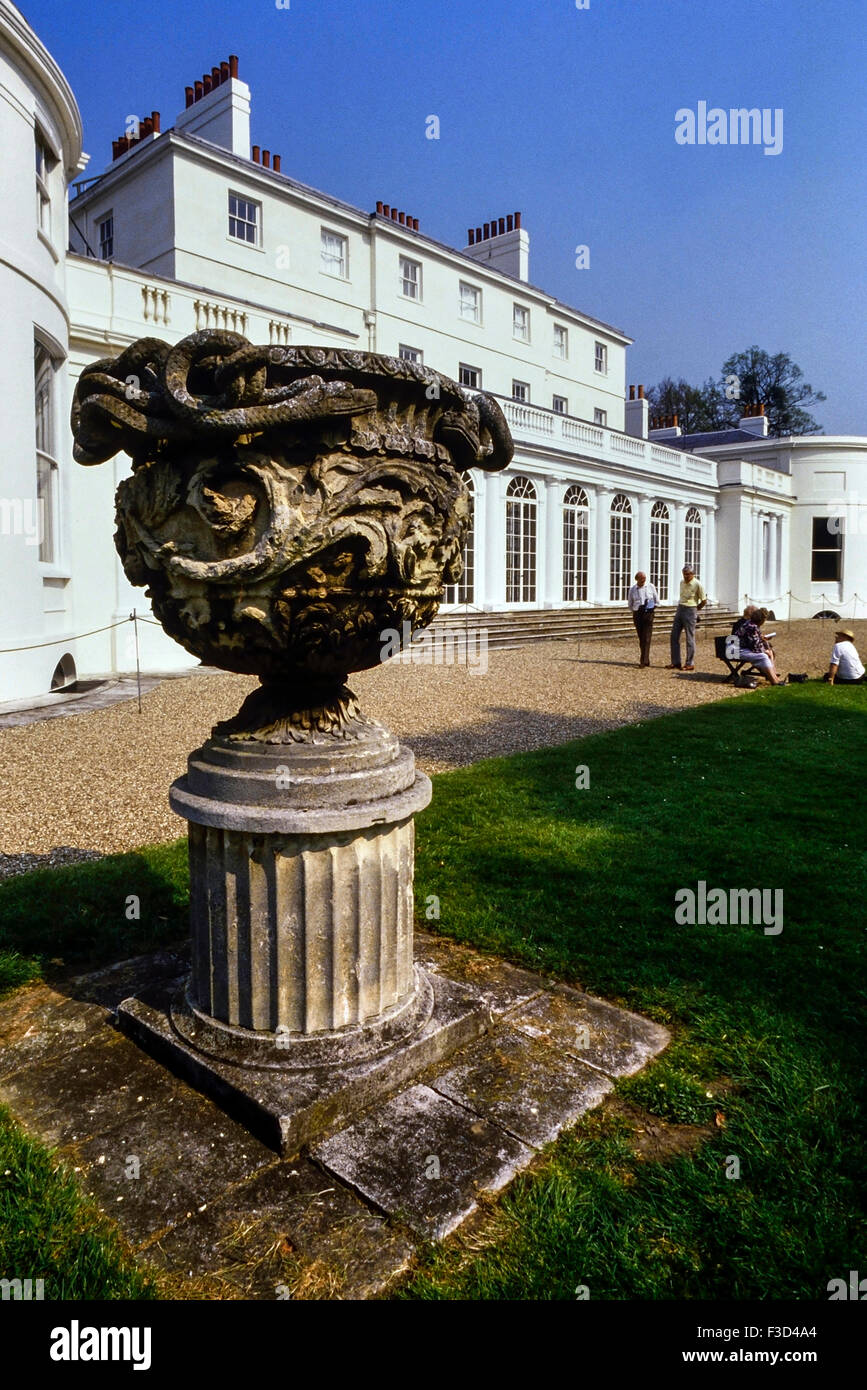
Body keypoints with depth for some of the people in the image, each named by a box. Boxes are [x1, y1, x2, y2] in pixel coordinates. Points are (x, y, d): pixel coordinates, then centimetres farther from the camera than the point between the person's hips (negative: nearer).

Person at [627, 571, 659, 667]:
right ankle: (646, 660, 13)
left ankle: (644, 661, -14)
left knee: (646, 638, -11)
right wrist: (635, 612, 9)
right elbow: (630, 605, 17)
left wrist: (652, 607, 2)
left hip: (648, 614, -2)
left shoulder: (651, 587, 4)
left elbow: (657, 600, 14)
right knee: (641, 638, 5)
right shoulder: (632, 589, 6)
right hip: (637, 615, 2)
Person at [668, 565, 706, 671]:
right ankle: (675, 662, 11)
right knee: (674, 635, 4)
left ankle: (690, 664, 4)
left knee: (690, 637, -2)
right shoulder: (682, 582, 9)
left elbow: (704, 600, -5)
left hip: (690, 611, -7)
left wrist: (696, 610, 3)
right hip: (679, 609, 7)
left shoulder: (697, 584, -11)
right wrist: (679, 607, 15)